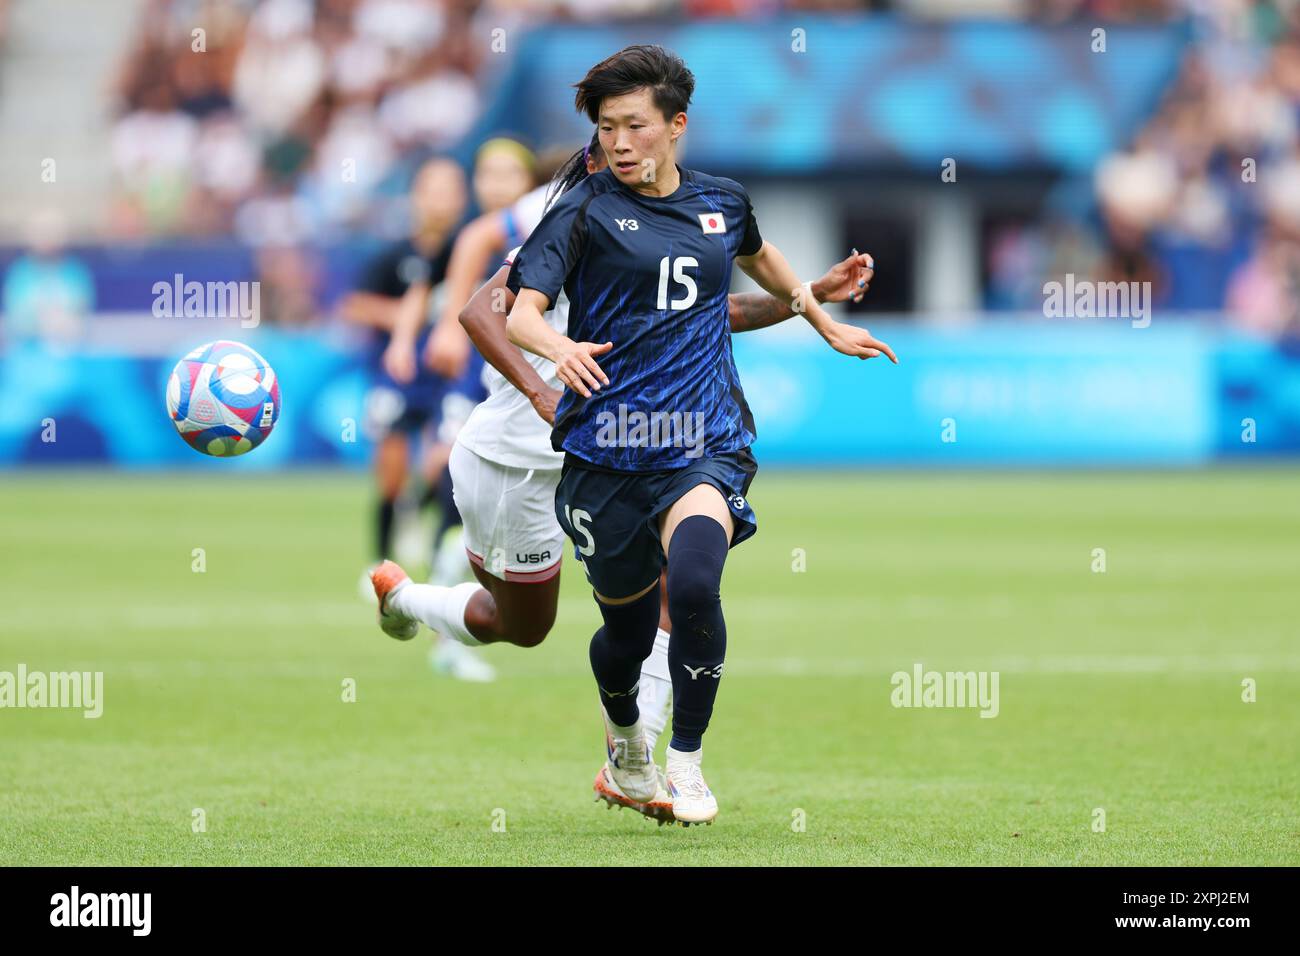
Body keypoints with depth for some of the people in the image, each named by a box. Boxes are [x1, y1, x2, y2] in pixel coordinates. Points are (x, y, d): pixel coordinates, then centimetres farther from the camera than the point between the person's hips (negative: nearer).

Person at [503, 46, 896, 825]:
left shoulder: (722, 202, 10)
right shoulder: (585, 212, -2)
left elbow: (760, 258, 35)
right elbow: (521, 313, -14)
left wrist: (828, 326, 39)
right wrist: (560, 347, -36)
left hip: (705, 445, 1)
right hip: (607, 449, -1)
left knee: (694, 584, -27)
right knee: (627, 628, 10)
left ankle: (687, 759, -8)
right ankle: (625, 738, 45)